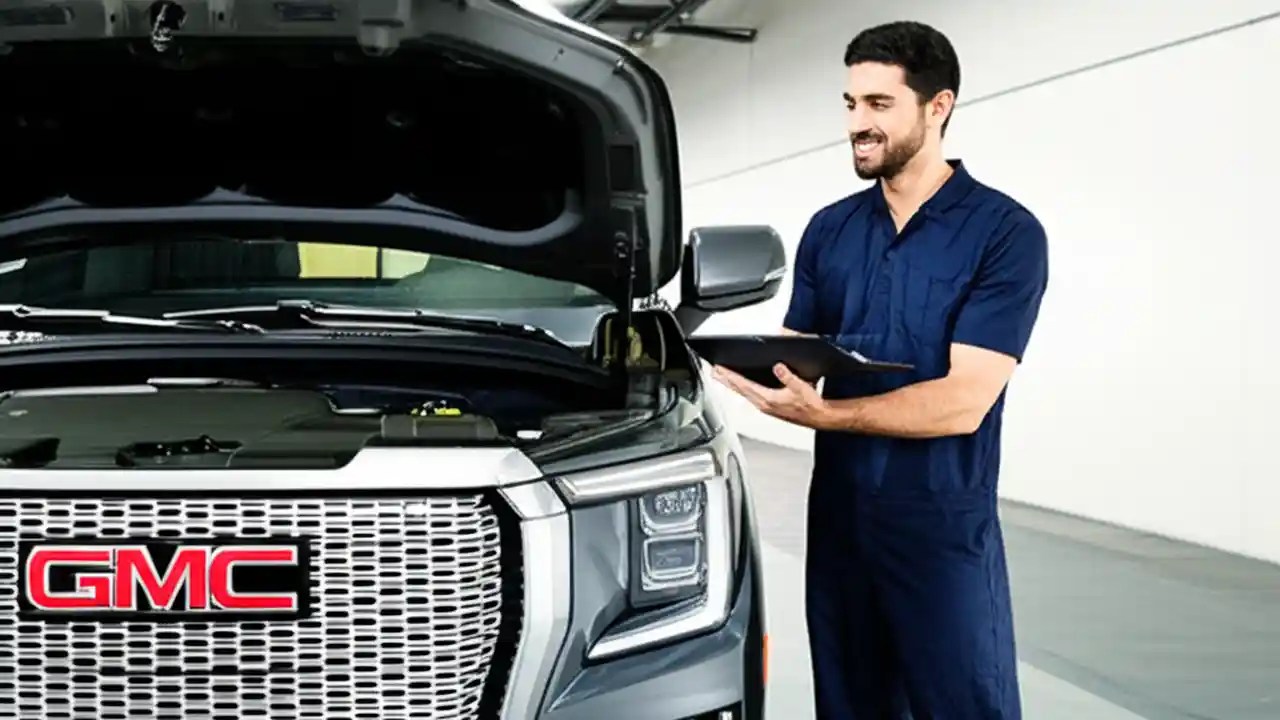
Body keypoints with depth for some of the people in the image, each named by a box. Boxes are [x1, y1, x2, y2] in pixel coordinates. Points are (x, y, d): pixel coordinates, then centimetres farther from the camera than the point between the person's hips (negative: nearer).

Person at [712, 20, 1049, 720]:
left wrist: (824, 414, -28)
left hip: (944, 527, -5)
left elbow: (963, 401, -18)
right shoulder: (828, 230, 9)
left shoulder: (1005, 232, -10)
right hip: (837, 513, 5)